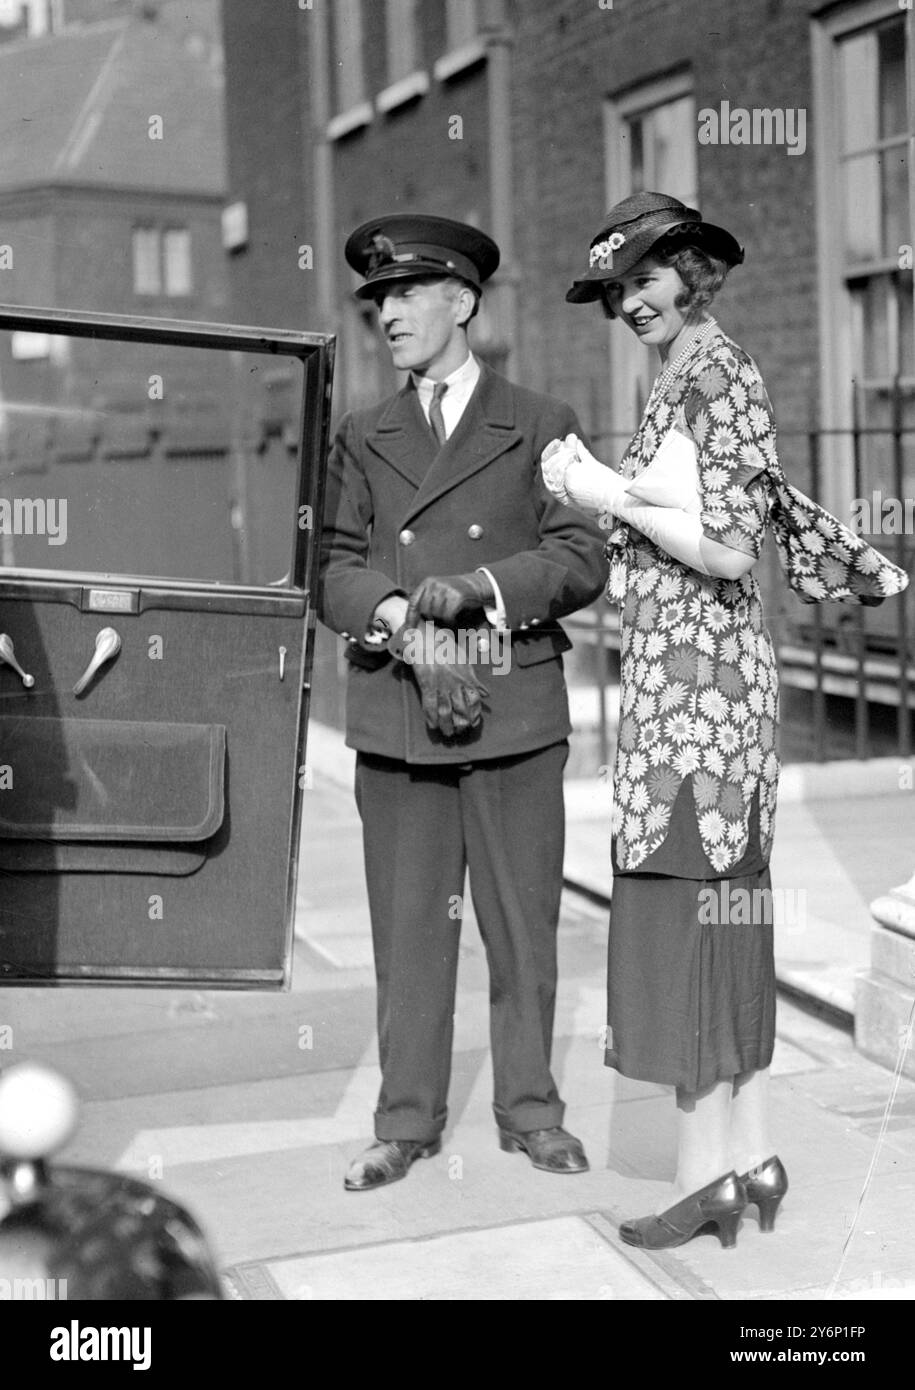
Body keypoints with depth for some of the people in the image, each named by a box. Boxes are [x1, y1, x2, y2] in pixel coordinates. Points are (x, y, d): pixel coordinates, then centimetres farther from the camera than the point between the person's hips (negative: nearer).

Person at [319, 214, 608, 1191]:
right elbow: (332, 569, 7)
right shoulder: (362, 439, 14)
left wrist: (479, 587, -15)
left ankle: (530, 1110, 20)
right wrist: (402, 615, -13)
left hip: (514, 708, -2)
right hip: (394, 711, 2)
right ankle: (407, 1122, 17)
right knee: (406, 923, 6)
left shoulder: (540, 427, 7)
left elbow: (583, 558, -1)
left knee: (522, 921, 5)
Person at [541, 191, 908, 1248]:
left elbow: (728, 549, -17)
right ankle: (750, 1156, 19)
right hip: (689, 673, 10)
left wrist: (607, 497, -12)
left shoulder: (710, 371, -10)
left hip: (694, 674, -10)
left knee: (684, 908, -5)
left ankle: (705, 1171, 3)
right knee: (724, 907, 11)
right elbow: (777, 514, 20)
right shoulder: (688, 376, 17)